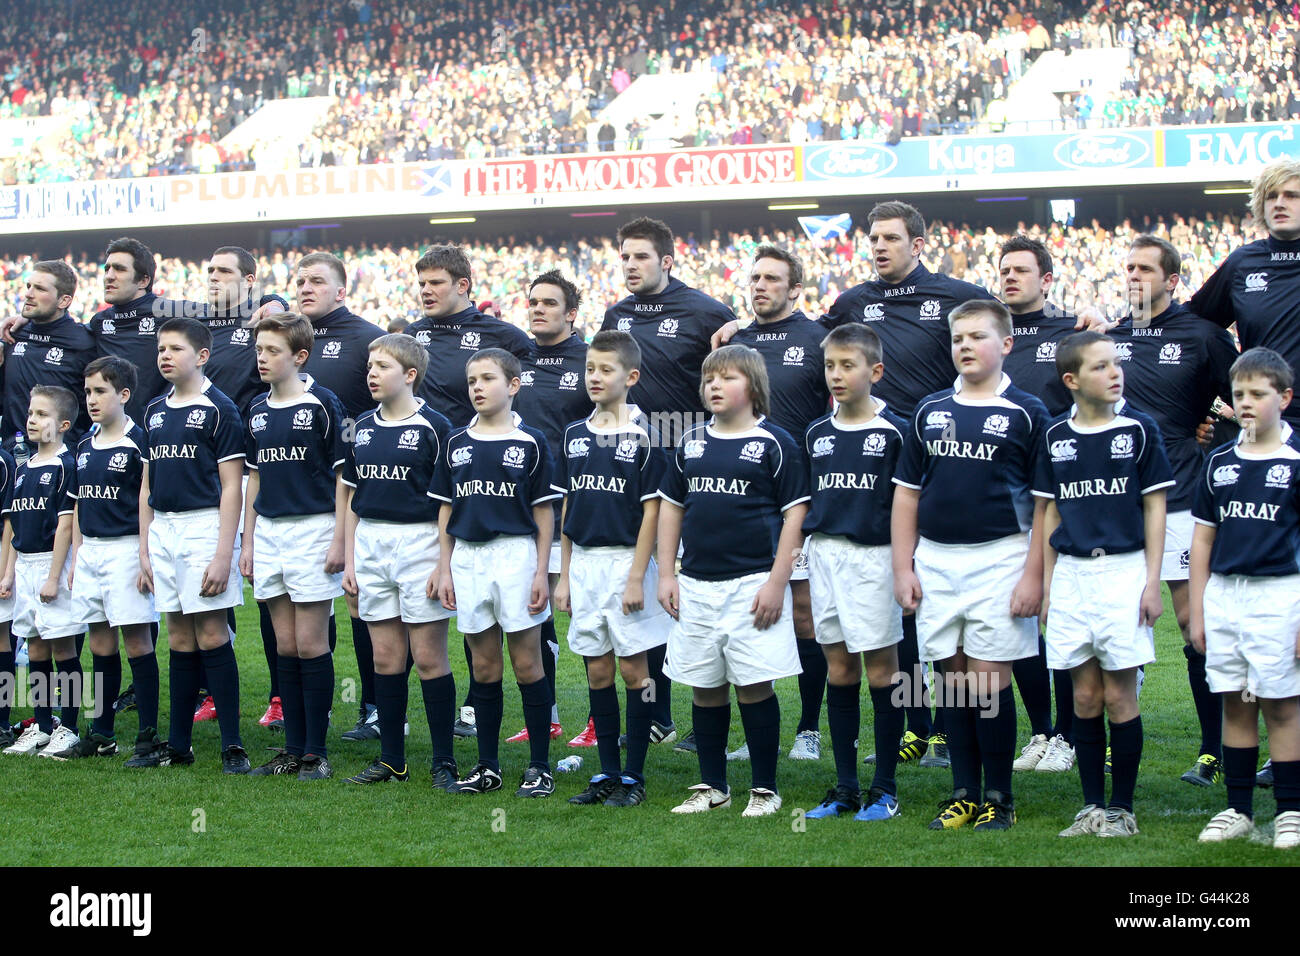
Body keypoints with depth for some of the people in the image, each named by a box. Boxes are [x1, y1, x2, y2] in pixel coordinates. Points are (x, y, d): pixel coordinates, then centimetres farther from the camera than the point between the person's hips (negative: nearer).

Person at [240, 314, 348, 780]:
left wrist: (338, 539, -12)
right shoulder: (257, 411, 12)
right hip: (268, 532, 6)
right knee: (285, 646, 8)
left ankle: (316, 752, 3)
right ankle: (293, 749, 13)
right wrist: (247, 542, 15)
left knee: (311, 645, -4)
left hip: (312, 529, -6)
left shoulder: (322, 404, -6)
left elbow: (343, 475, -6)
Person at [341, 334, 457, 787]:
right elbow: (353, 499, 17)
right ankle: (391, 759, 15)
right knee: (386, 657, 8)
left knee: (428, 657, -3)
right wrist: (349, 559, 12)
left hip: (419, 542, -6)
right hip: (371, 545, 6)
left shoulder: (433, 427, -6)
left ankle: (444, 761, 4)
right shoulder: (363, 428, 12)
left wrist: (444, 563, -13)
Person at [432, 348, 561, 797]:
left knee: (526, 663, -2)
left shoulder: (530, 441, -2)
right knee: (484, 666, 9)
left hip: (515, 553, -4)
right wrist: (444, 569, 7)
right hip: (468, 556, 4)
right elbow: (446, 510, 13)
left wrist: (542, 572, -6)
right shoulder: (456, 443, 10)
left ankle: (539, 767, 5)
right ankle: (487, 767, 15)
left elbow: (543, 513, -1)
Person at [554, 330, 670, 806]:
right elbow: (567, 508, 14)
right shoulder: (574, 436, 10)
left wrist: (636, 577, -14)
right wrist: (564, 574, 10)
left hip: (626, 561, -5)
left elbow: (651, 511, -9)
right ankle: (608, 773, 15)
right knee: (597, 669, 8)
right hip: (583, 562, 5)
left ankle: (634, 776, 5)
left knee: (633, 668, 0)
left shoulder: (642, 437, -6)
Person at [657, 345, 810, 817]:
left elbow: (795, 513, -5)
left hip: (752, 583, -5)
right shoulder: (691, 443, 12)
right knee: (706, 689, 9)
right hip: (696, 585, 5)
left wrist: (776, 582, -11)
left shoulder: (774, 442, -3)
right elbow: (671, 507, 17)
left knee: (754, 687, -3)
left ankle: (765, 788, 8)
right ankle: (712, 786, 20)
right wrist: (666, 574, 10)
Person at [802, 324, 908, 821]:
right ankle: (845, 787, 14)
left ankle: (885, 788, 7)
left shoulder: (893, 431, -5)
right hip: (824, 555, 5)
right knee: (839, 670, 9)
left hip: (874, 556, -5)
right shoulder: (816, 434, 10)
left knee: (881, 669, 0)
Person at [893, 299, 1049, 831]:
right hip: (935, 563, 4)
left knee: (989, 680, -4)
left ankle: (1000, 798, 5)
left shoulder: (1025, 413, -1)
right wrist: (903, 567, 7)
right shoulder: (930, 412, 11)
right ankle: (964, 793, 15)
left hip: (998, 559, -4)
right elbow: (907, 492, 14)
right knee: (954, 677, 7)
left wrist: (1033, 574, -9)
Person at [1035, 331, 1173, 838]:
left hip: (1124, 569, -3)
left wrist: (1152, 582, -5)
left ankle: (1122, 807, 8)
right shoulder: (1055, 436, 6)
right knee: (1085, 696, 6)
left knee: (1119, 695, -2)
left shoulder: (1139, 430, -2)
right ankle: (1092, 805, 14)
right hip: (1071, 573, 3)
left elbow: (1154, 508, 0)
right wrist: (1047, 583, 11)